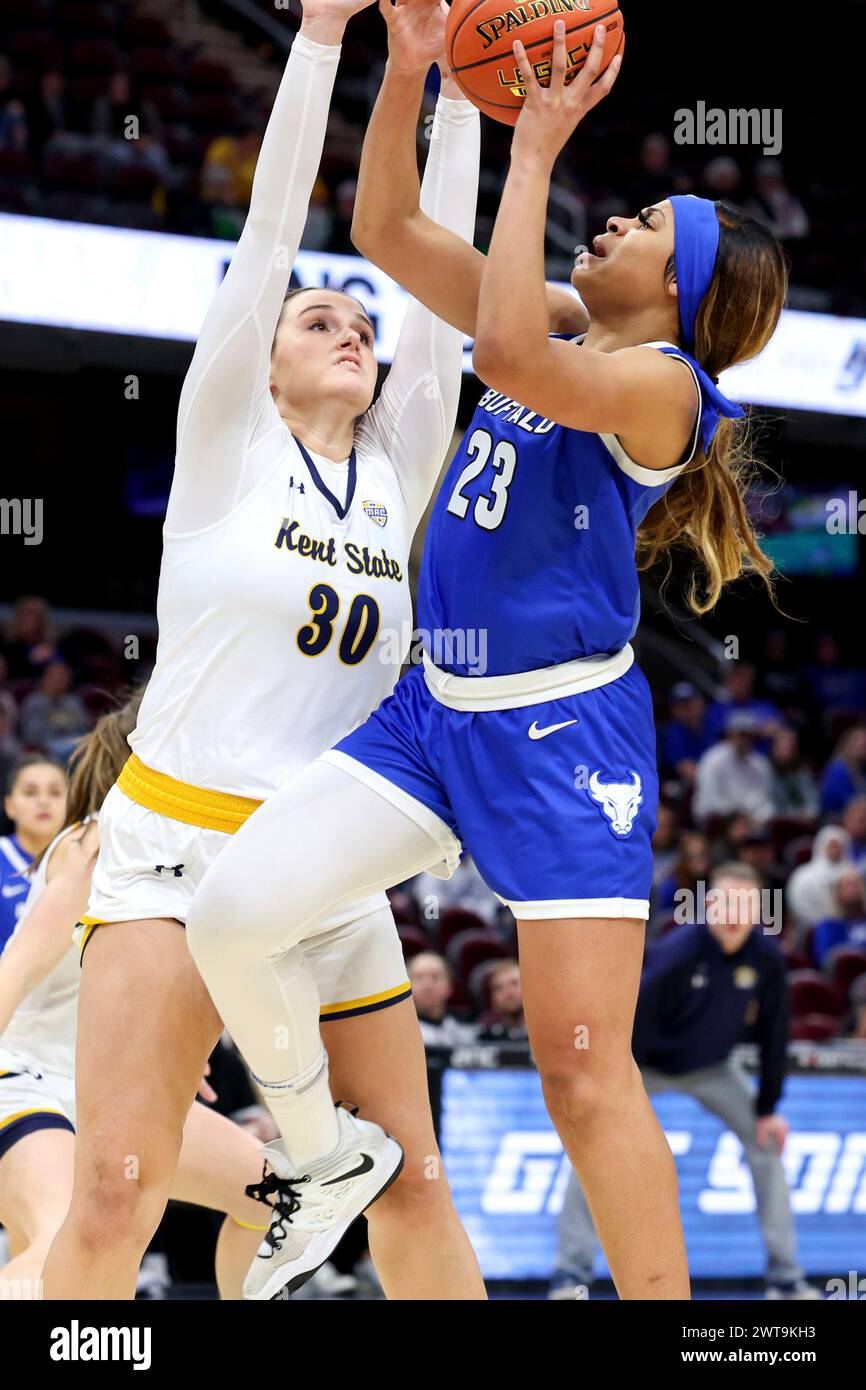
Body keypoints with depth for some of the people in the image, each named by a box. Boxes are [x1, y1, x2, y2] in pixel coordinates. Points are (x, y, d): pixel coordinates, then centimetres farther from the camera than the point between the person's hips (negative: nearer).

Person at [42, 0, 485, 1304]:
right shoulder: (227, 441, 2)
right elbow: (270, 232, -3)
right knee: (113, 1197, -17)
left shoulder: (399, 467, 12)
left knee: (411, 1183, 6)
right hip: (175, 842, -5)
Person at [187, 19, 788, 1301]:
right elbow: (389, 231, 14)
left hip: (565, 728, -7)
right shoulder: (558, 334, 14)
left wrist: (535, 152, -20)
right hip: (435, 709, 7)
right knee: (232, 913, -12)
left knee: (583, 1070, -9)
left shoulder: (662, 384, -10)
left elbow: (509, 354, -29)